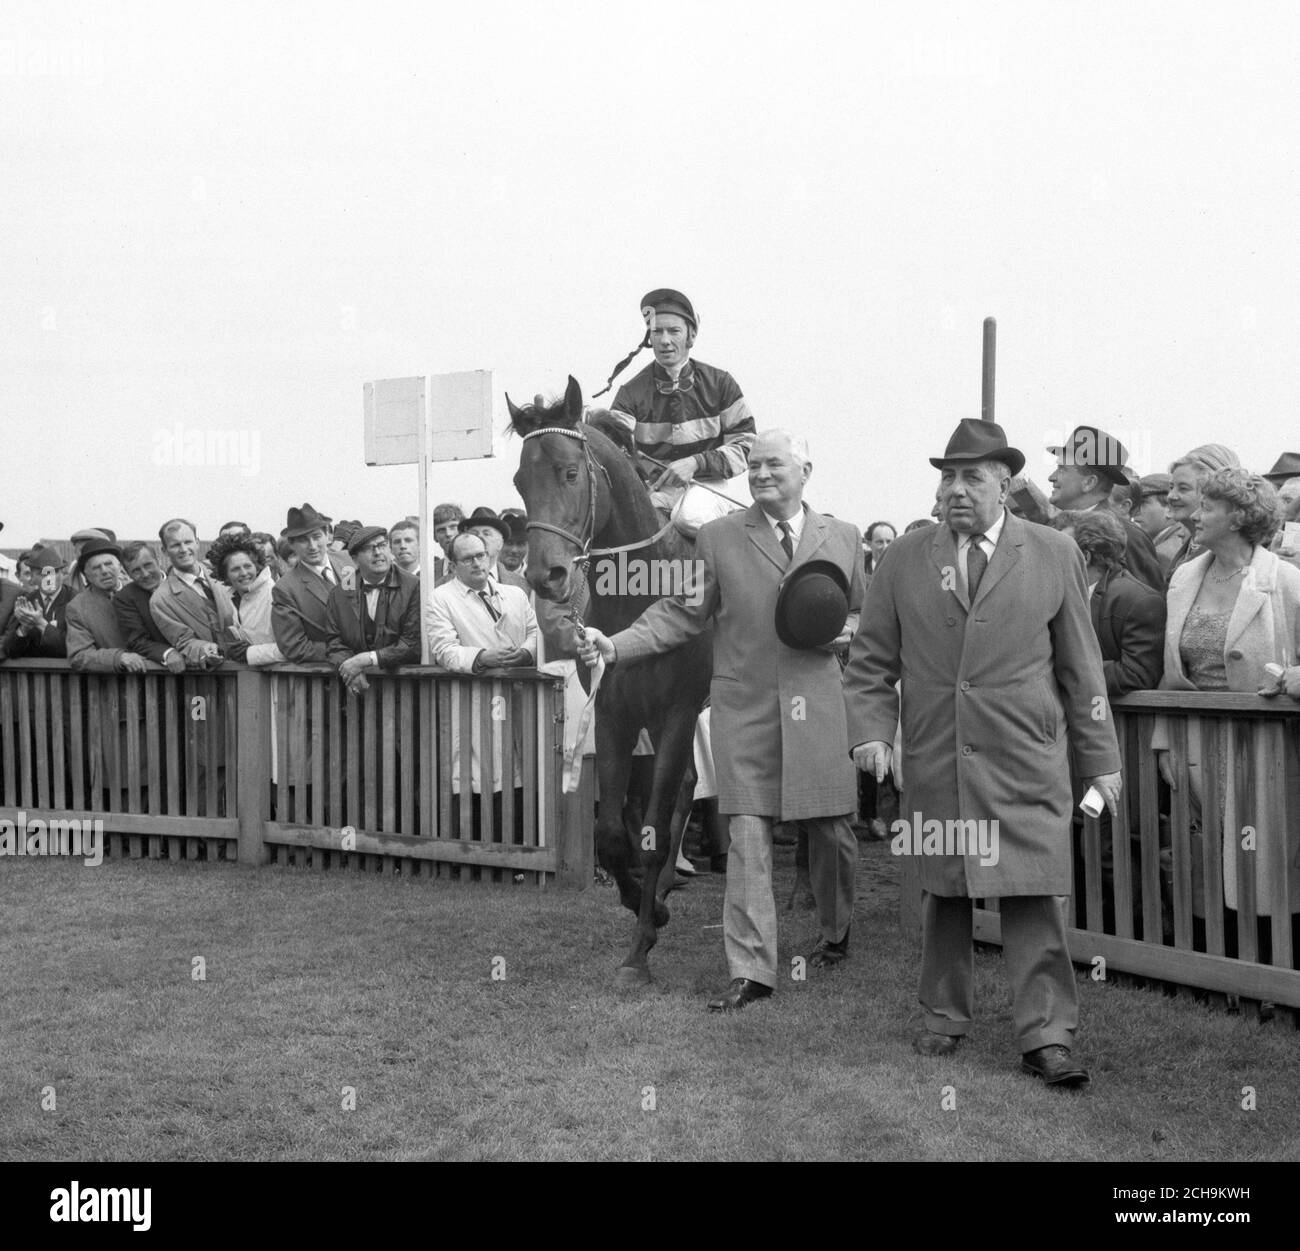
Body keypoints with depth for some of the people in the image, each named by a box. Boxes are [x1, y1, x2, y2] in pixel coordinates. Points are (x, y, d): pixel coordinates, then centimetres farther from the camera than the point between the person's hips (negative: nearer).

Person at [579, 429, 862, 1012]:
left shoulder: (842, 538, 9)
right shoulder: (716, 538, 4)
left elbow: (863, 613, 19)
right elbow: (679, 614, 2)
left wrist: (846, 630, -4)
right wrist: (615, 645, -11)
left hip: (817, 708, 2)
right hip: (744, 711, -1)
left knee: (832, 832, 11)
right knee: (747, 838, -4)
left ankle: (835, 934, 37)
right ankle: (750, 970, 2)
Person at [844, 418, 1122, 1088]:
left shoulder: (1054, 555, 5)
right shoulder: (905, 558, 7)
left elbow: (1080, 667, 7)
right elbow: (870, 662, 9)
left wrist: (1100, 758, 5)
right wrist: (871, 731, -7)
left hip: (1026, 764, -1)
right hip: (934, 762, 2)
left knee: (1032, 898, -5)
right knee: (942, 896, 9)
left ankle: (1045, 1037, 2)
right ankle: (944, 1017, 24)